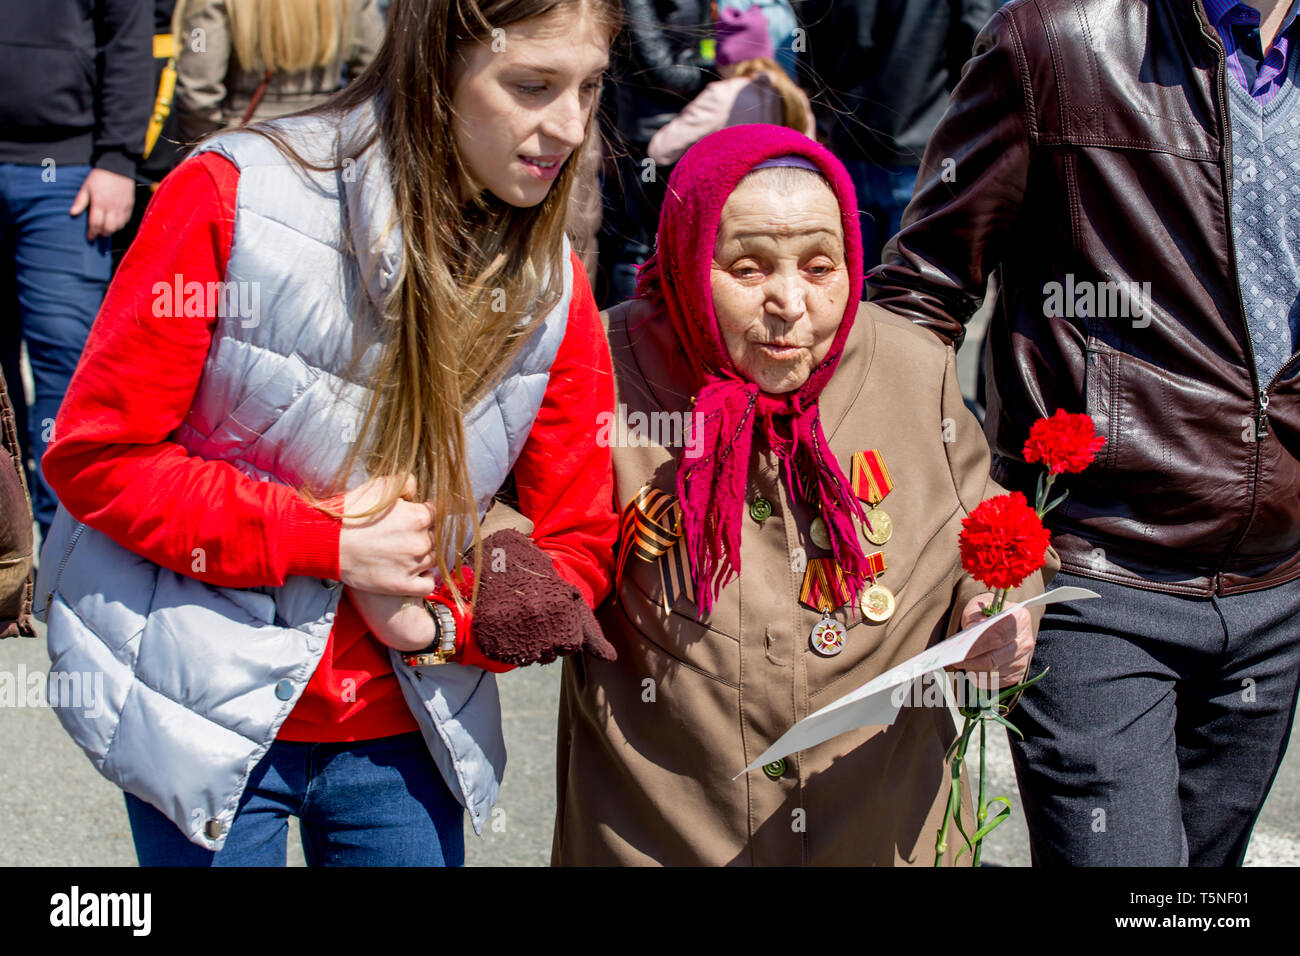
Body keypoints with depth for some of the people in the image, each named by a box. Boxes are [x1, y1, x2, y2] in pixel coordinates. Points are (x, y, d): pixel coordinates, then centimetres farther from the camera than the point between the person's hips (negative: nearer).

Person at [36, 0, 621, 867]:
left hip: (403, 730, 4)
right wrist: (328, 539, -19)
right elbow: (97, 454, -13)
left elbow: (576, 547, 2)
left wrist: (447, 622, -17)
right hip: (207, 720, -3)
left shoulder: (553, 285, -3)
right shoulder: (235, 197, -15)